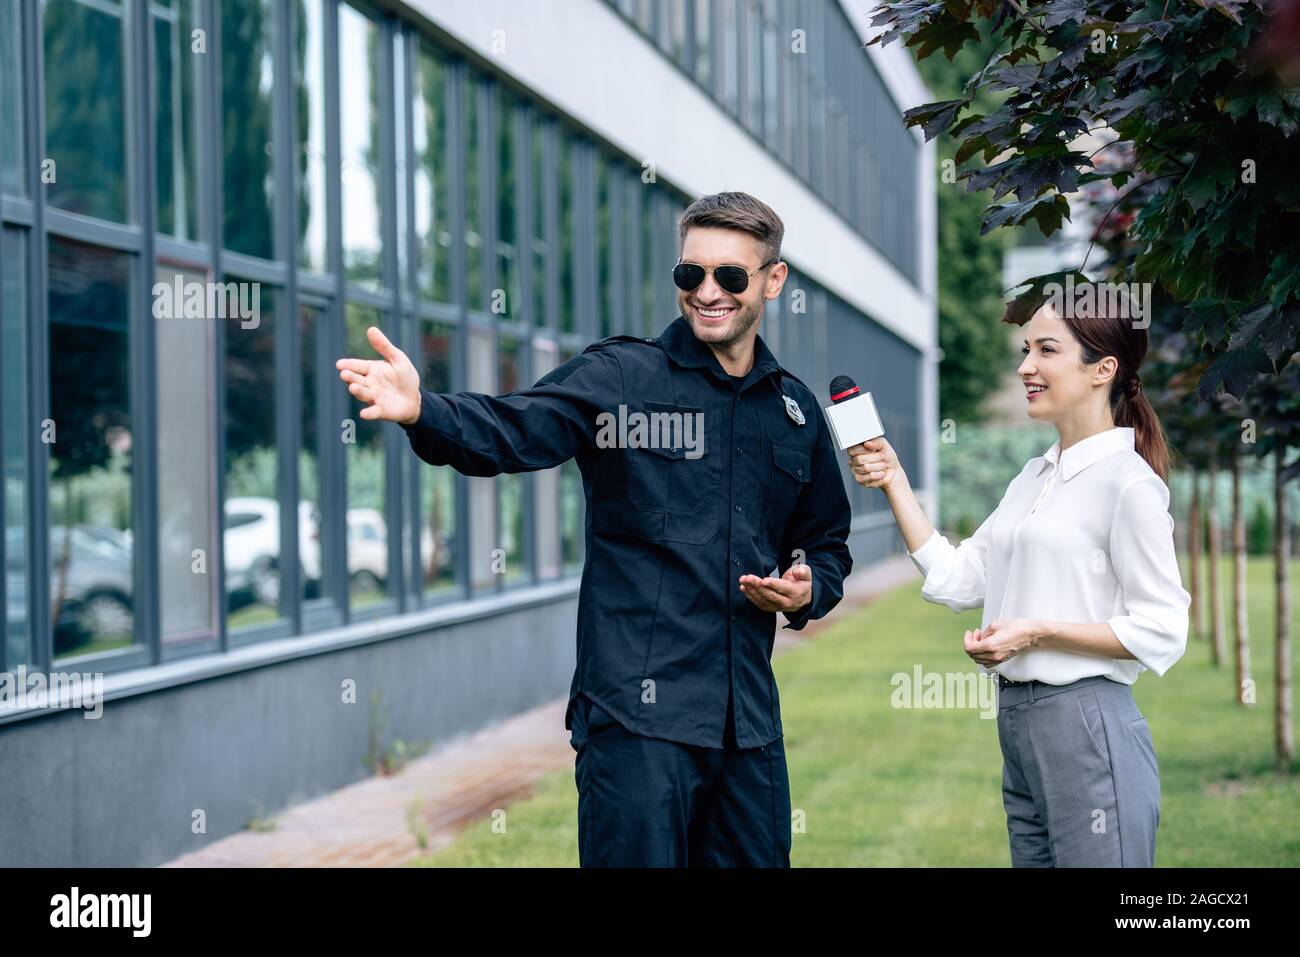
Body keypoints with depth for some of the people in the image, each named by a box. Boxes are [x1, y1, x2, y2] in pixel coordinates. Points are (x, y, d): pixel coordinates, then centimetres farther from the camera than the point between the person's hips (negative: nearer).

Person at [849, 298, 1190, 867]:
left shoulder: (1128, 483, -10)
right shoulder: (1034, 477, 15)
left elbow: (1162, 631, -13)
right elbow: (955, 580, 11)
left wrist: (1037, 632, -18)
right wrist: (894, 483, 7)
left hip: (1088, 728, -8)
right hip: (1018, 723, 8)